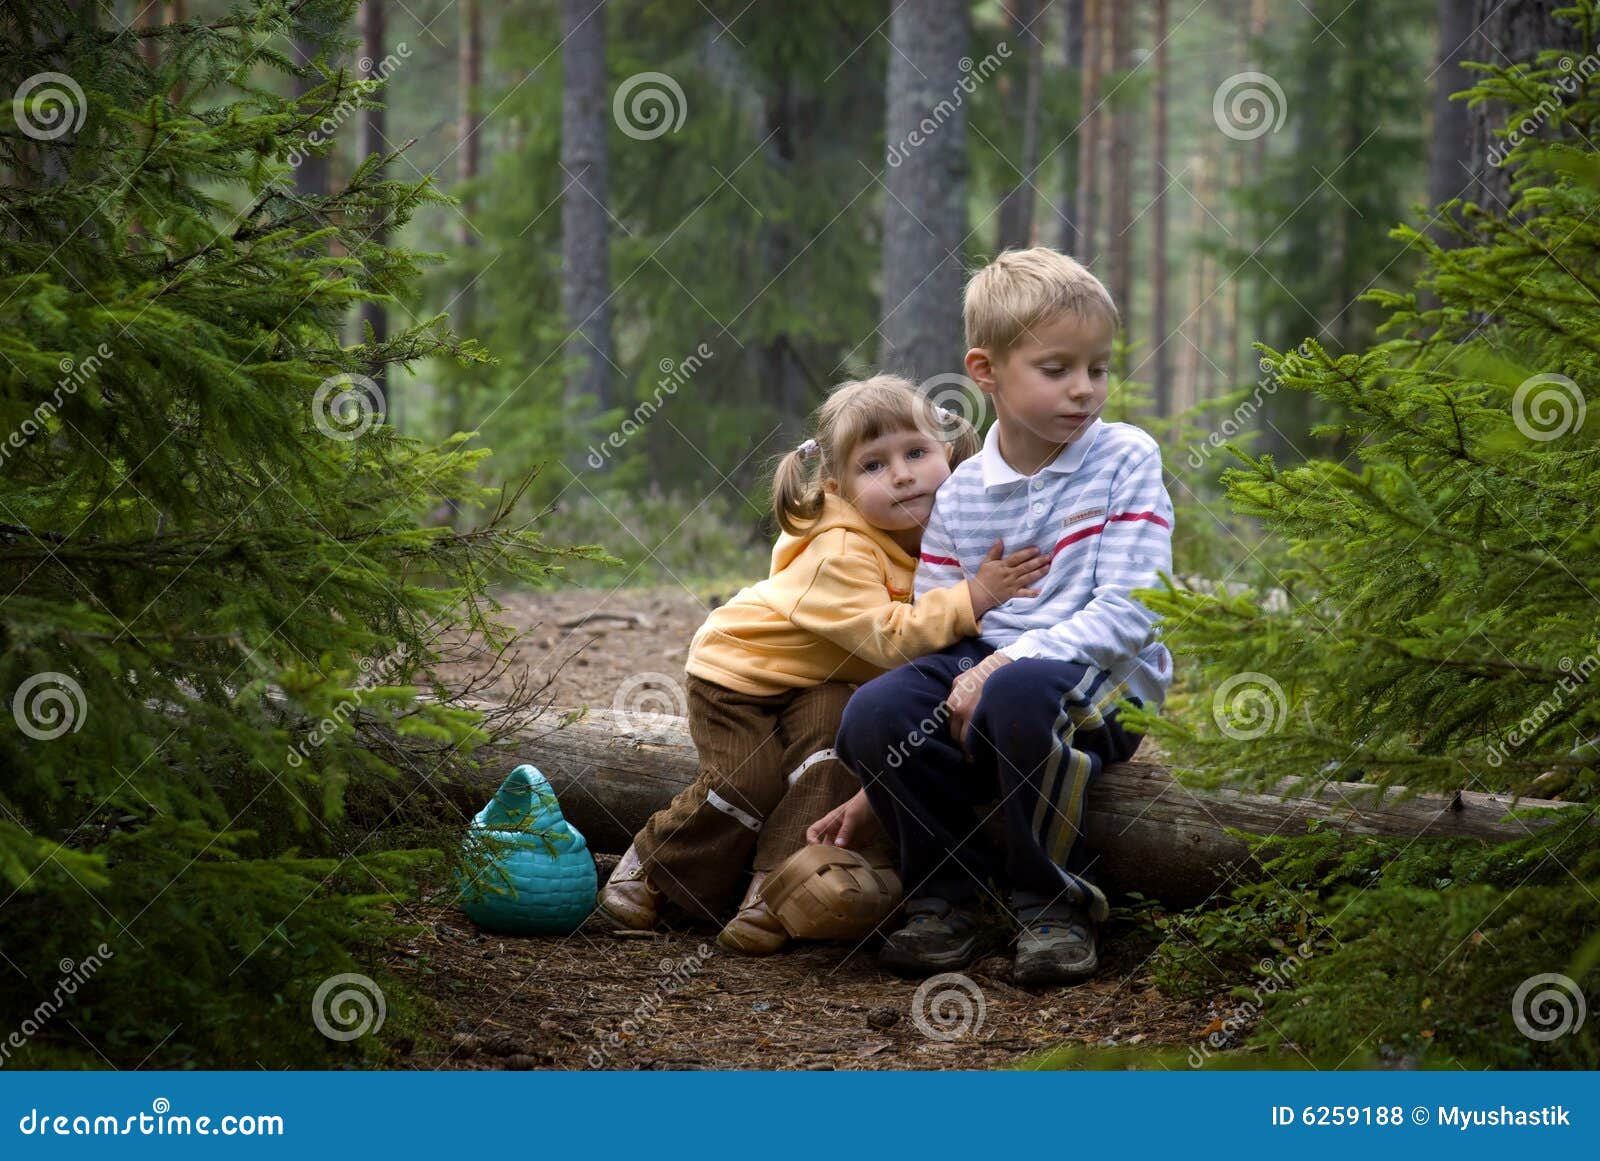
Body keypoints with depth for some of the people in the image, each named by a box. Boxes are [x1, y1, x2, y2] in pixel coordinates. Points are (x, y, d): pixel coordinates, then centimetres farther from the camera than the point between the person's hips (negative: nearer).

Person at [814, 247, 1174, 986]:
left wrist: (1013, 659, -24)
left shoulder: (1125, 461, -2)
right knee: (872, 714, -27)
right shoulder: (959, 496, 7)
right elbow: (930, 641, 7)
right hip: (980, 669, 4)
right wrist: (878, 793, 1)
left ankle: (1053, 904, -16)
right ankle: (943, 897, -2)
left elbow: (1129, 612, -11)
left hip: (1104, 683, -4)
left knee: (1017, 692, -39)